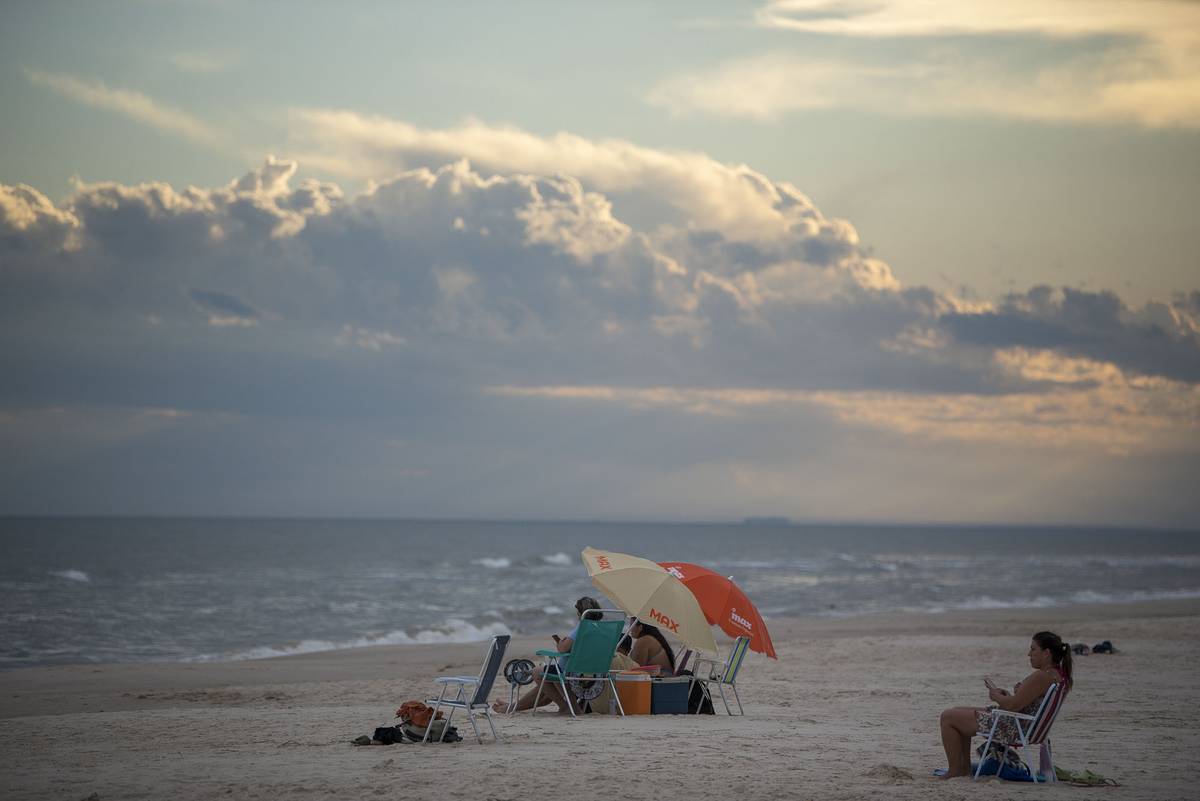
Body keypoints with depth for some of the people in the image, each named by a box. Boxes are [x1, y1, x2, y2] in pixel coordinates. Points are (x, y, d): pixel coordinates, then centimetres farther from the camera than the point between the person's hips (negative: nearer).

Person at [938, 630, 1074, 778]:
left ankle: (955, 771, 4)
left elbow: (1012, 706, -24)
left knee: (948, 717, -2)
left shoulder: (1042, 676, -25)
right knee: (958, 712, 25)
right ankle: (965, 767, 26)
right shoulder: (1058, 675, 6)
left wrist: (996, 695, -5)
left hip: (1012, 730, -11)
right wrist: (1007, 696, 5)